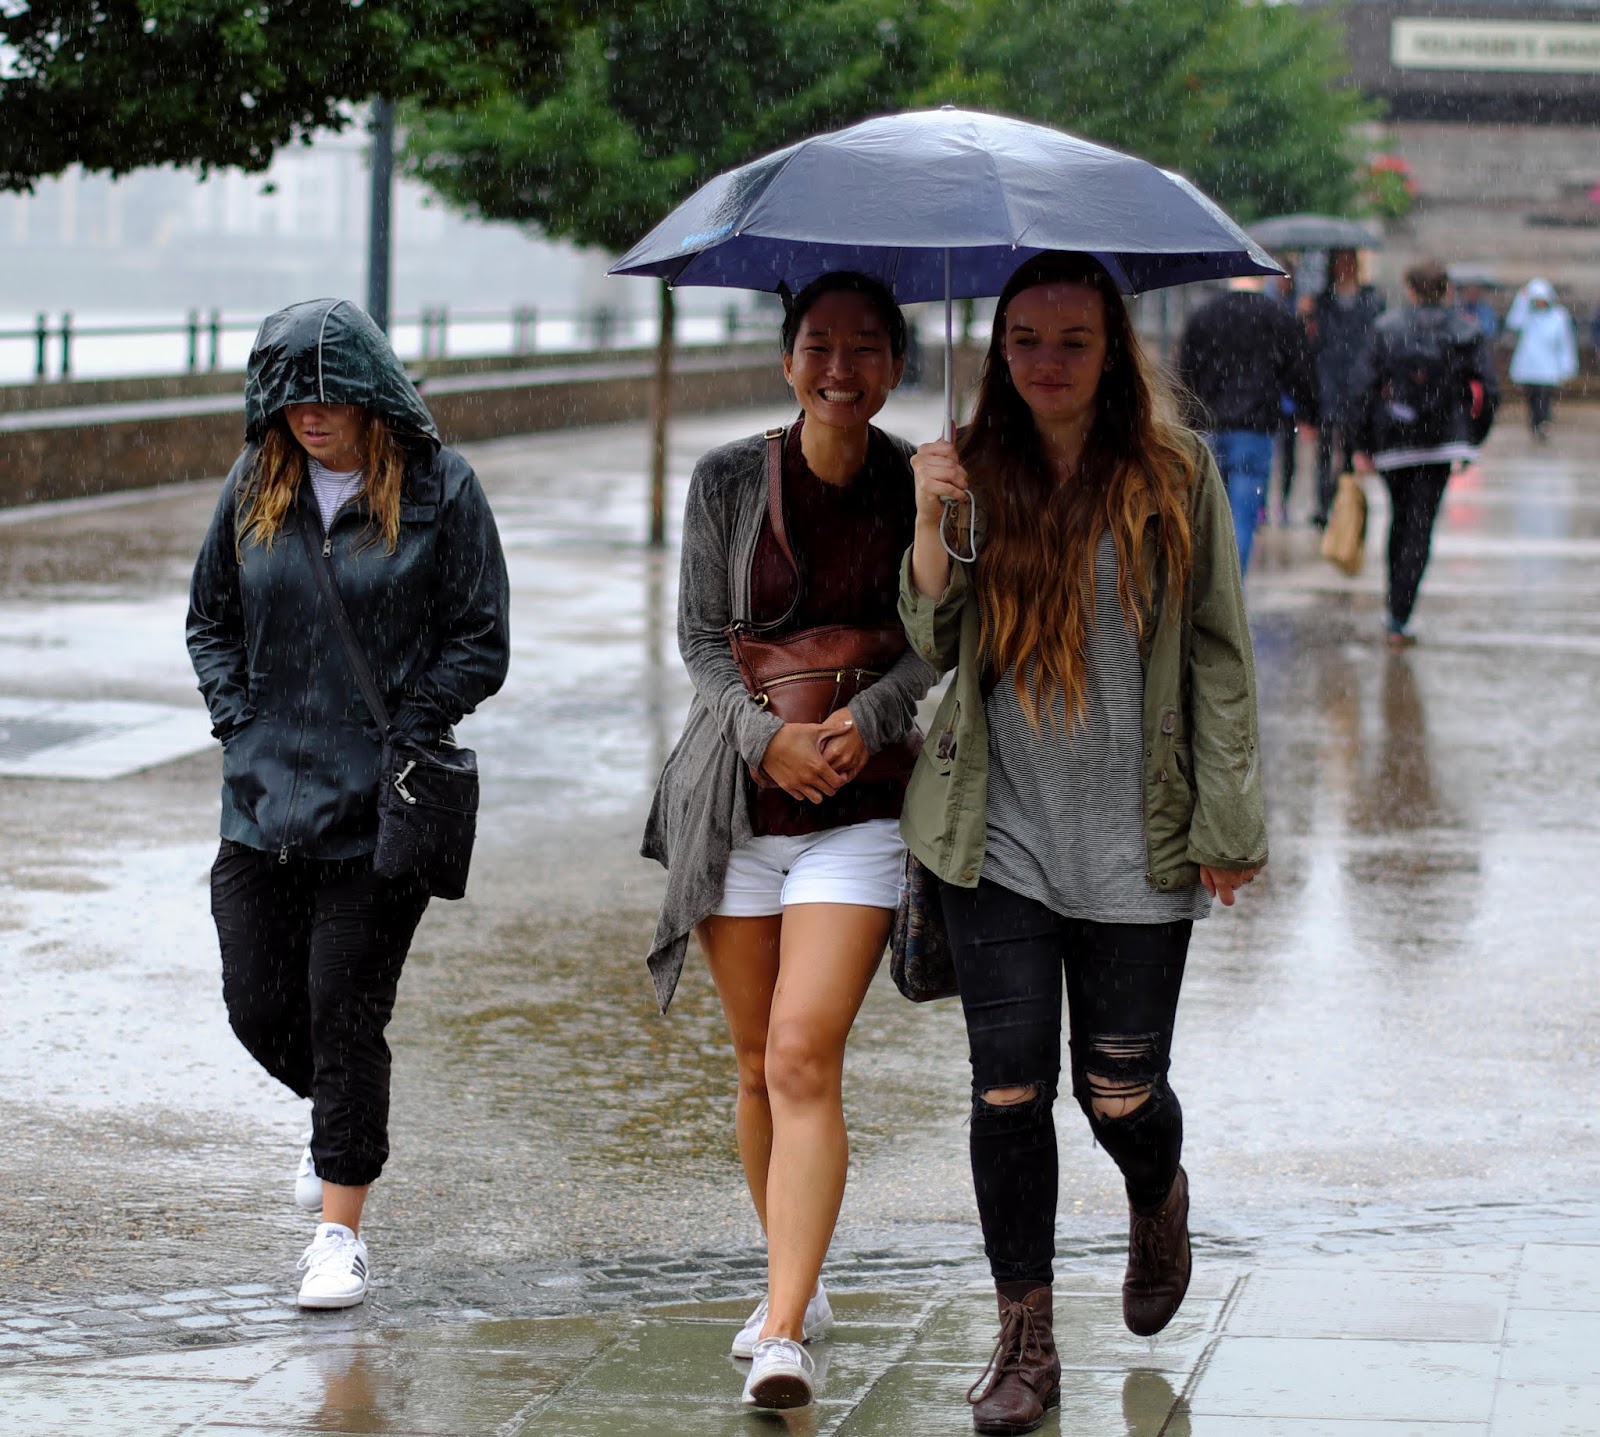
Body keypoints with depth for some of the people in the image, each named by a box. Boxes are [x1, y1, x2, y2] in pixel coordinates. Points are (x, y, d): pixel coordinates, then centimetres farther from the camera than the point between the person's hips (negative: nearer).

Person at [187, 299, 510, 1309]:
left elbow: (481, 645, -3)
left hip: (381, 806, -4)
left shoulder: (438, 488, -5)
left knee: (345, 1015, -4)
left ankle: (342, 1229, 5)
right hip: (263, 798, 4)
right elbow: (211, 616, 18)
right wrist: (240, 723, 4)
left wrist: (399, 734, -11)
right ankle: (341, 1118, 38)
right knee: (259, 1007, 6)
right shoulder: (256, 488, 6)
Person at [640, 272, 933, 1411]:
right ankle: (799, 1284, 32)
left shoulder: (921, 486, -3)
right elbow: (703, 635, 2)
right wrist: (768, 734, -14)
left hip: (861, 803, -3)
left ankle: (784, 1337, -18)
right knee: (759, 1065, 12)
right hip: (737, 799, 3)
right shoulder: (729, 482, 0)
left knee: (805, 1058, -15)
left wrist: (870, 718, -17)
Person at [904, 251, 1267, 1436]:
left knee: (1120, 1090, 4)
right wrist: (932, 526, -17)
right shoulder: (974, 468, 3)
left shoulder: (1175, 473, -2)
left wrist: (1227, 820, -3)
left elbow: (1218, 653, 0)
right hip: (1000, 837, 1)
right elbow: (934, 645, 1)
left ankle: (1159, 1199, 40)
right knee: (1010, 1087, -1)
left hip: (1135, 843, -1)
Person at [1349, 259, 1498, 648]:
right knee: (1420, 528, -2)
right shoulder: (1467, 333, 0)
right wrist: (1472, 441, 8)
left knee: (1400, 520, 20)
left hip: (1393, 442, 1)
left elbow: (1363, 388, -5)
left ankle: (1396, 610, 27)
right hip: (1441, 444, -1)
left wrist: (1363, 446, 1)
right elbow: (1488, 393, -3)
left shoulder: (1387, 330, -2)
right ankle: (1399, 620, -10)